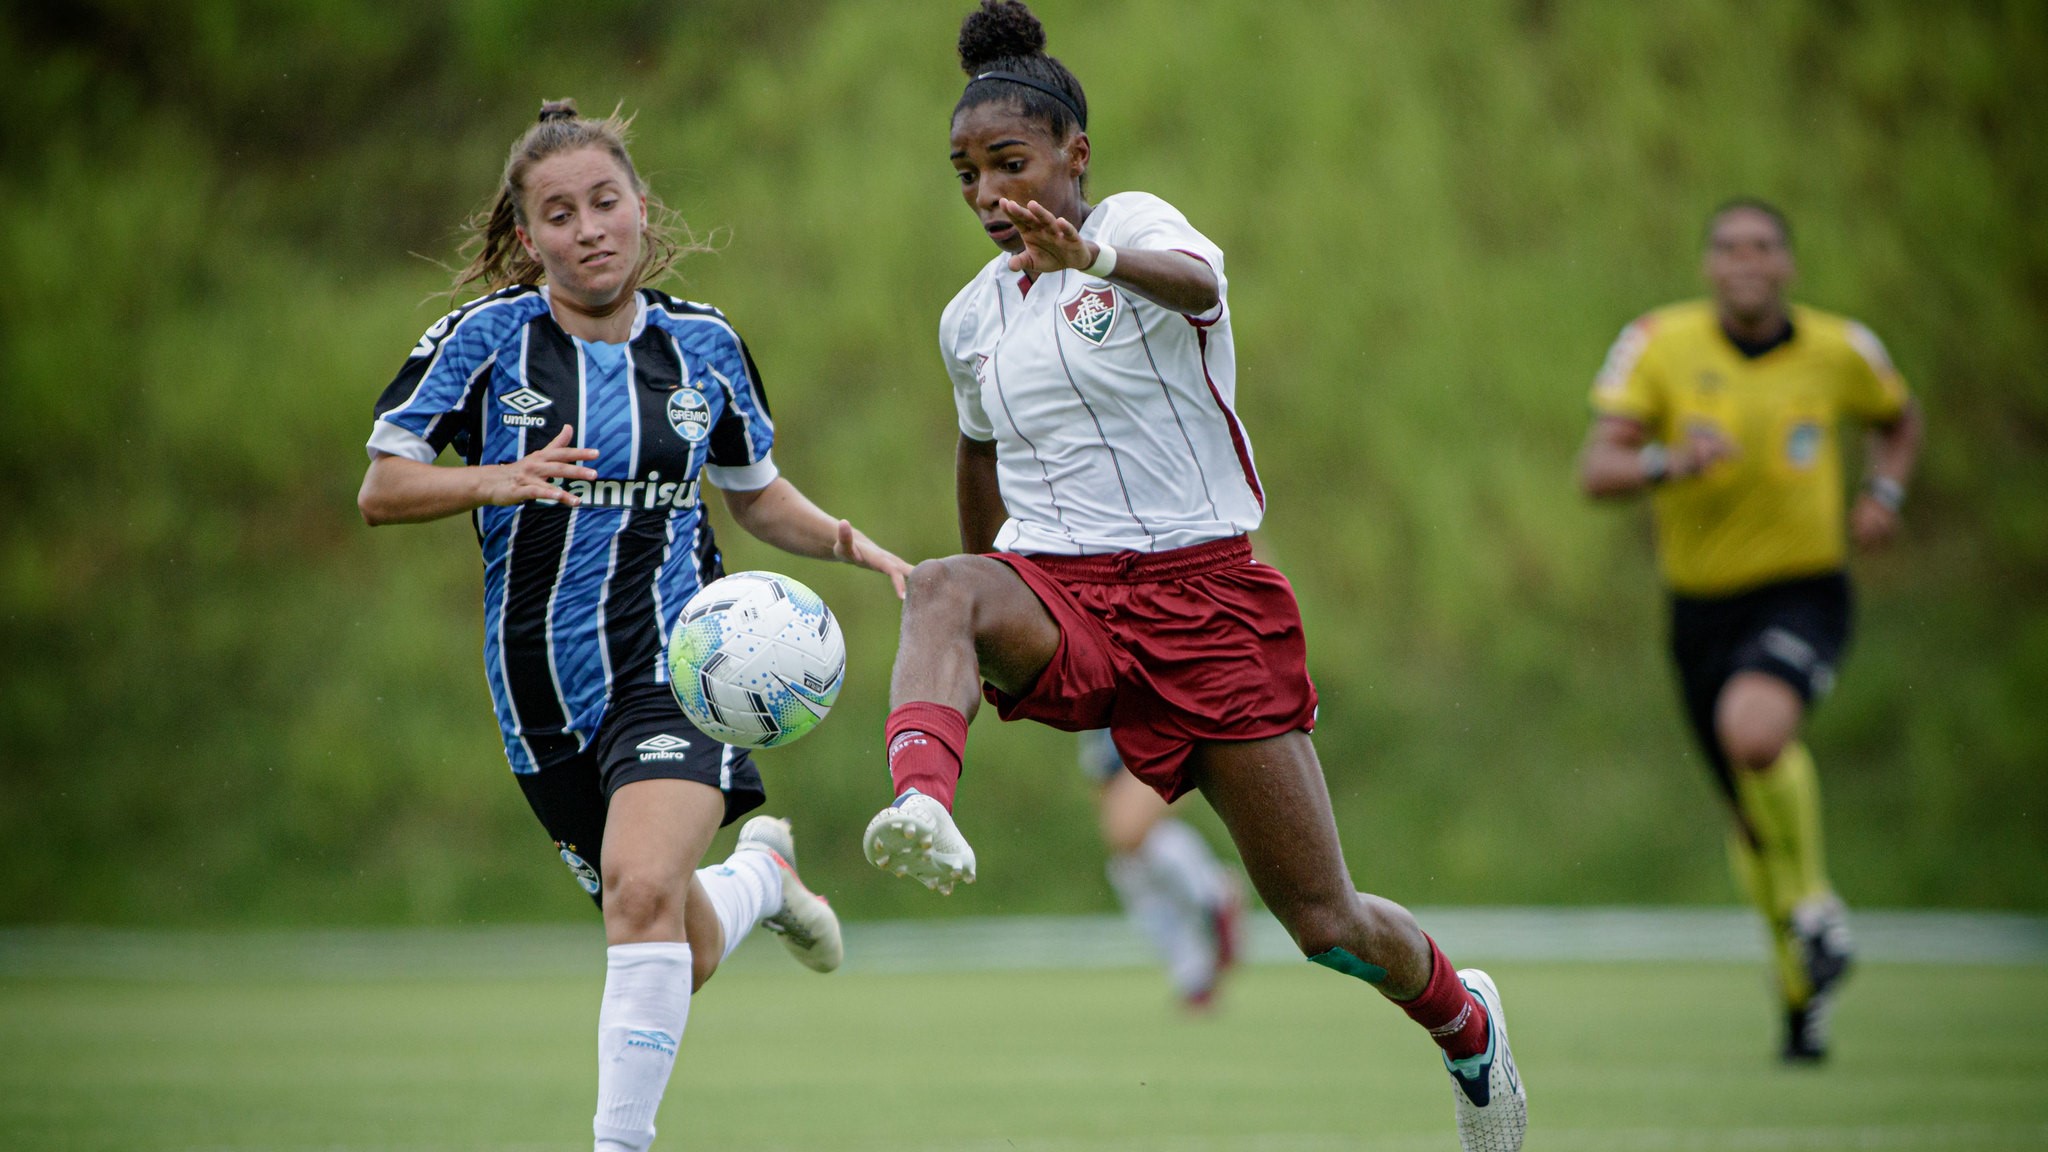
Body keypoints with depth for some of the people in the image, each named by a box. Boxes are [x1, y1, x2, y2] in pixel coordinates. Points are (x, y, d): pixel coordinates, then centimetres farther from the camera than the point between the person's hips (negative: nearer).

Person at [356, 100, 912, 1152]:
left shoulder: (703, 345, 3)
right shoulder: (489, 336, -5)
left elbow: (758, 499, 18)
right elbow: (381, 490, -6)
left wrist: (860, 549, 1)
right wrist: (500, 480, -23)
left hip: (676, 662, -1)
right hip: (543, 690, 1)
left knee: (643, 893, -27)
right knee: (680, 955, 10)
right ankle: (759, 872, 45)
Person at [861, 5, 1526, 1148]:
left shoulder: (1135, 220, -5)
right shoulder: (971, 319, 12)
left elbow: (1195, 280, -31)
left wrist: (1094, 259, -53)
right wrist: (989, 638, 37)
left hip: (1202, 589, -4)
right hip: (1056, 592, 4)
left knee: (1327, 925, 0)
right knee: (943, 588, -35)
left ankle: (1465, 1020, 32)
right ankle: (924, 810, -61)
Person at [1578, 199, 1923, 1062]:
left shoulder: (1838, 351, -2)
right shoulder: (1661, 344, -6)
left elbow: (1899, 420, 20)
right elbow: (1596, 471, -11)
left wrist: (1884, 493, 1)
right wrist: (1667, 463, -31)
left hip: (1804, 593, -2)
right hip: (1701, 604, 2)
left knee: (1753, 730, -33)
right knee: (1752, 815, 11)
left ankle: (1812, 902, -8)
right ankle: (1804, 990, 33)